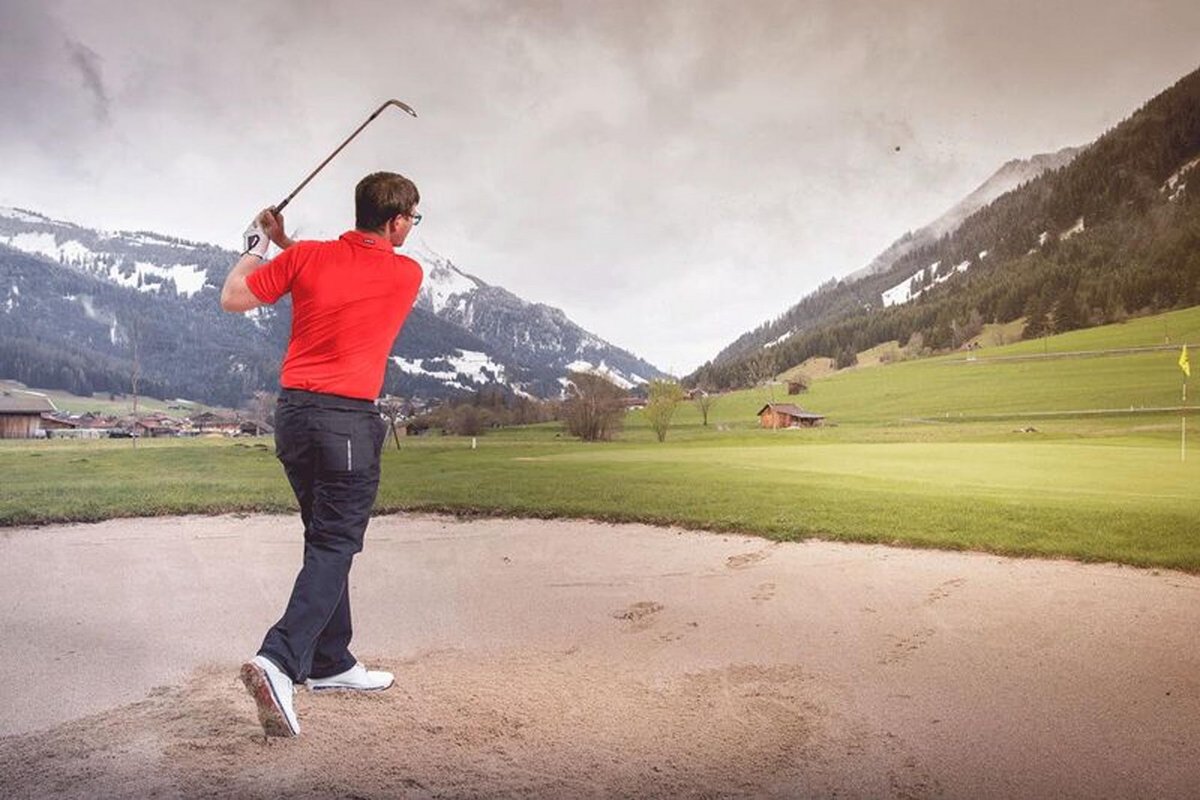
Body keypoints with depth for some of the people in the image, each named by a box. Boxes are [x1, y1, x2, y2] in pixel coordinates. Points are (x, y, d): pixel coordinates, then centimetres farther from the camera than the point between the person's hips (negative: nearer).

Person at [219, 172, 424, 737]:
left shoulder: (305, 257, 2)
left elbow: (232, 298, 6)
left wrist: (259, 244, 21)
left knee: (327, 541, 16)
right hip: (349, 419, -5)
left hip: (293, 411, 5)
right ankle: (280, 660, -17)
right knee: (333, 547, -1)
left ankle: (331, 663, 25)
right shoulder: (407, 275, -1)